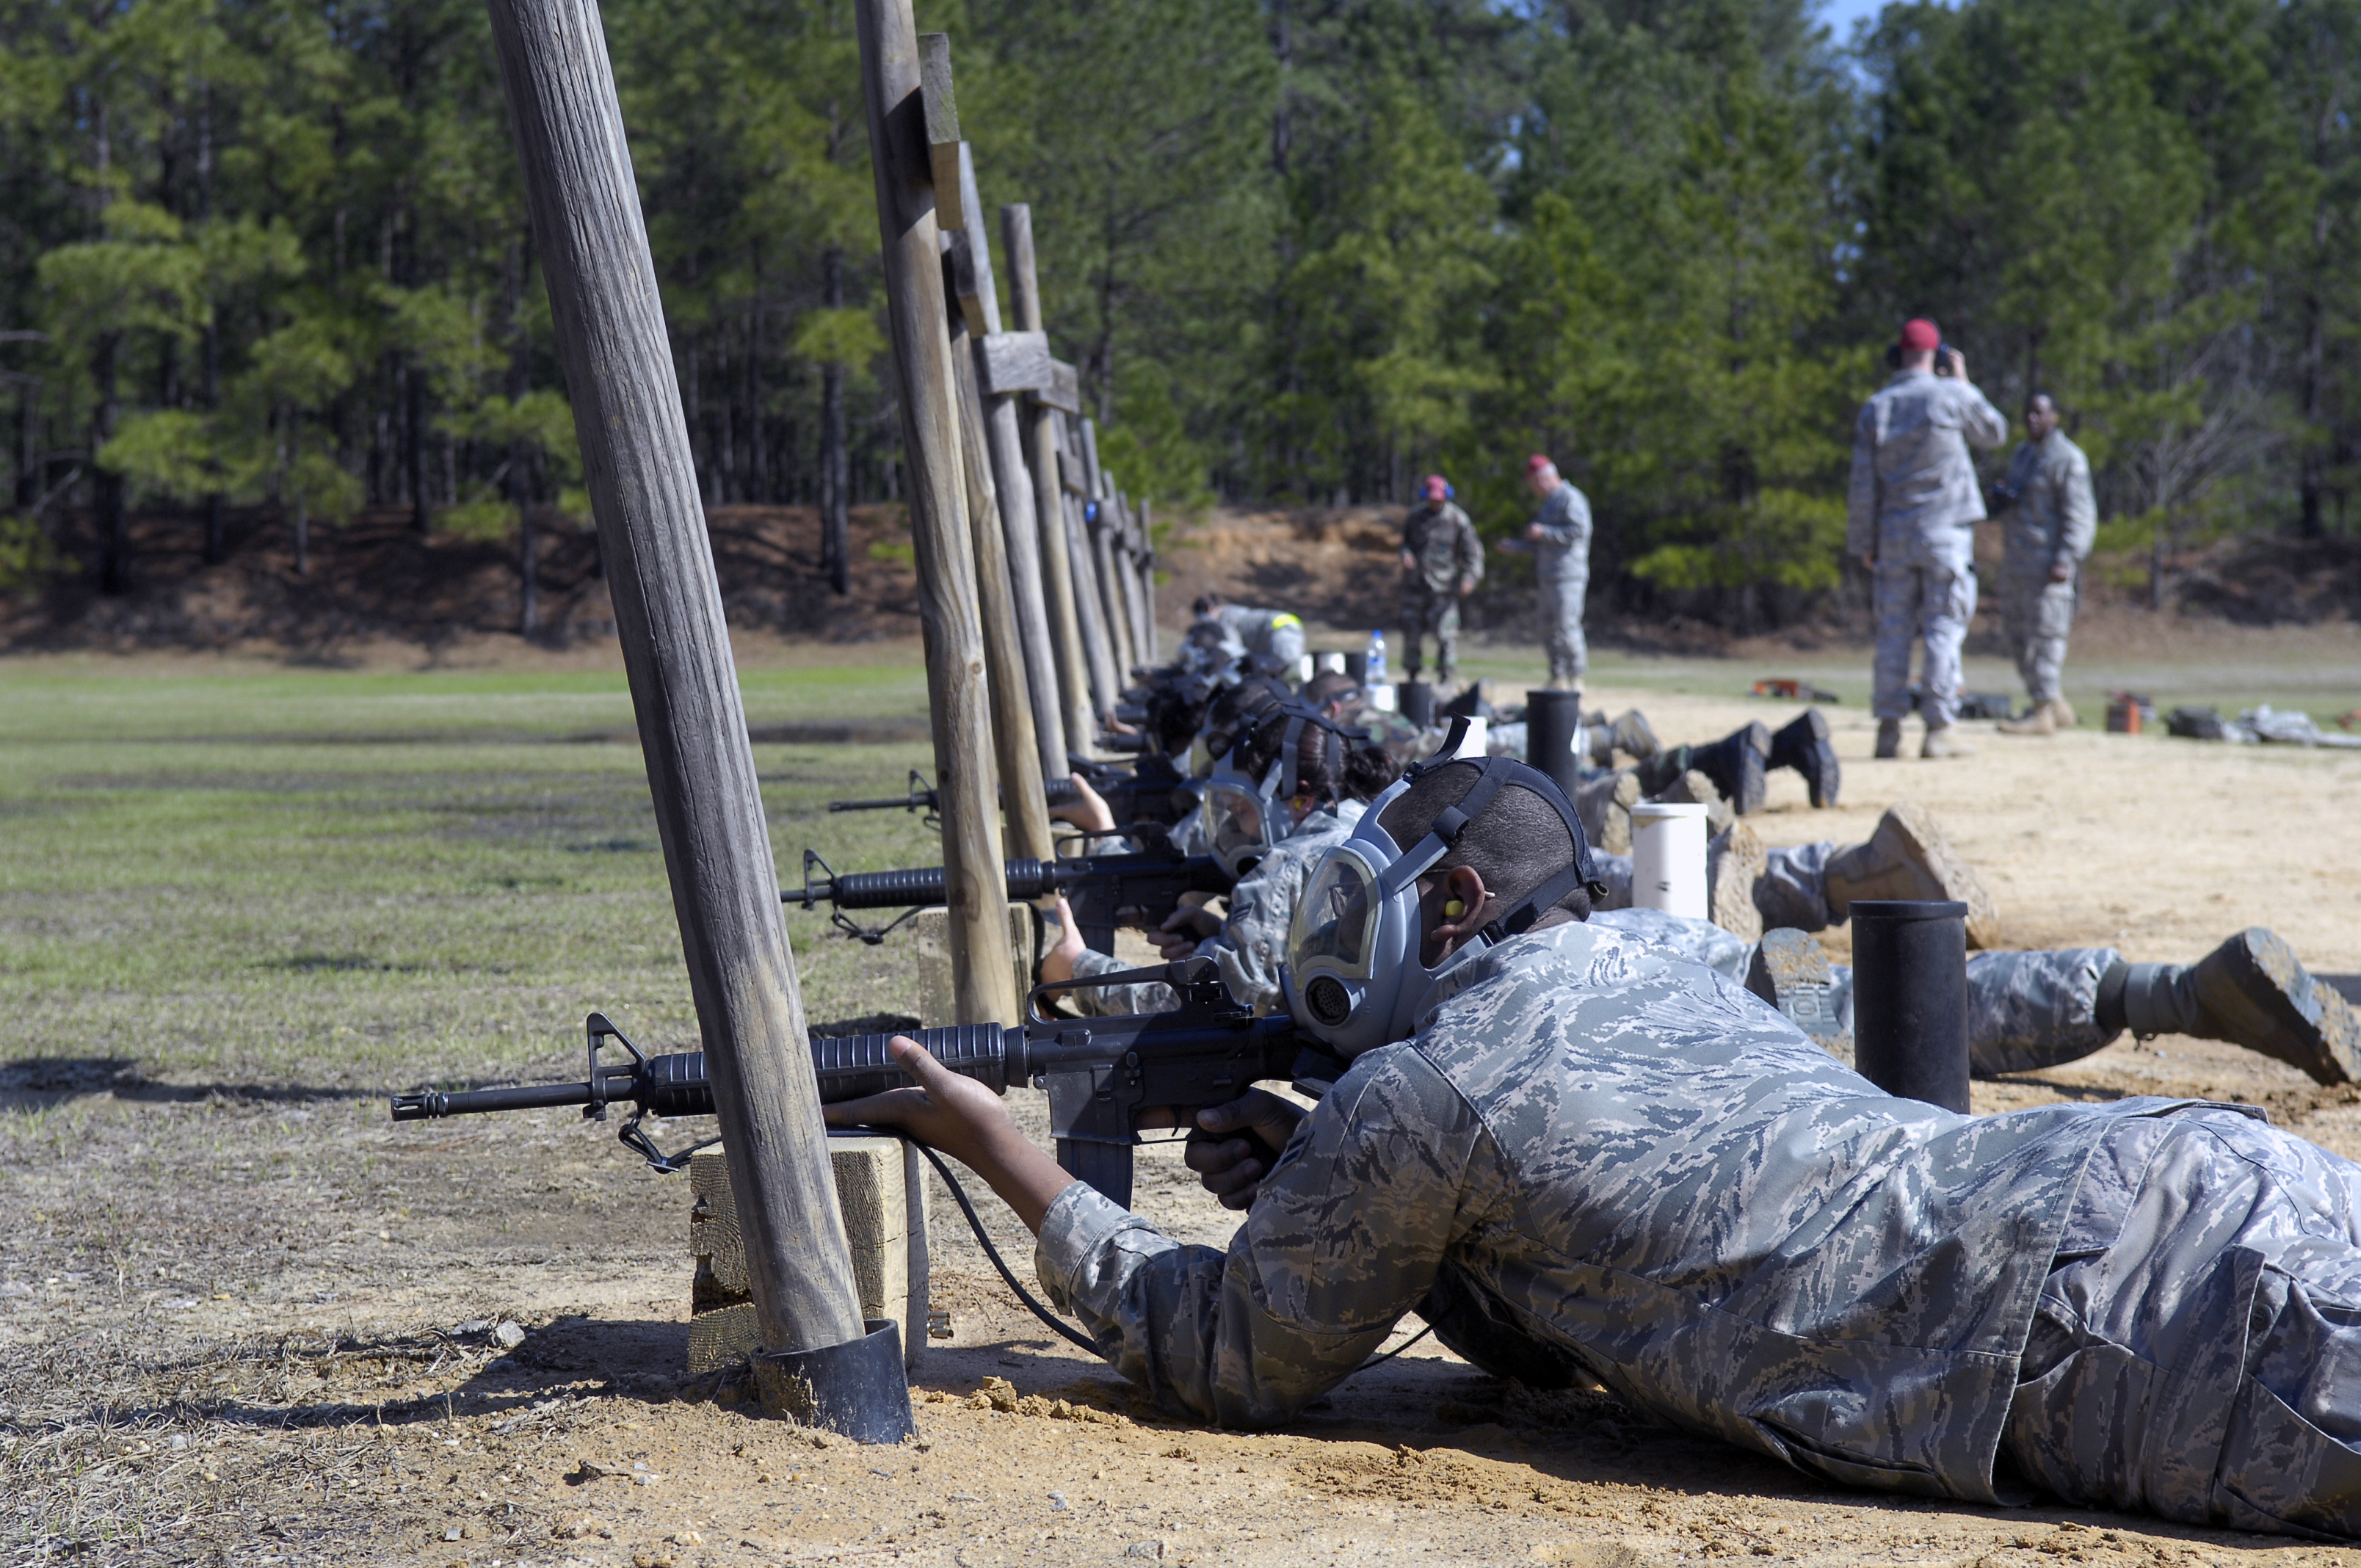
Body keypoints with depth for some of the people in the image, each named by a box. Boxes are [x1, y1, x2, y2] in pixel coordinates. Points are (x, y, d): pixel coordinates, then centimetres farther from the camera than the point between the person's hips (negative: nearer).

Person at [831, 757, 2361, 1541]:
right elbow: (1546, 1333, 39)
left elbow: (1228, 1363, 16)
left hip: (2096, 1315, -8)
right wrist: (1329, 1187, 30)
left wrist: (1006, 1154, 23)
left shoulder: (1416, 1092, 2)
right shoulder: (1672, 985, 28)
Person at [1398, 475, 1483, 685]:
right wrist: (1405, 554, -1)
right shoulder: (1415, 516, 8)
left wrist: (1470, 577, -16)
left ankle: (1445, 676, -3)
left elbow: (1473, 551, -2)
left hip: (1443, 586, -3)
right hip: (1416, 582, 3)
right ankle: (1412, 674, 17)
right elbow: (1405, 540, 22)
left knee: (1445, 632, -9)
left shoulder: (1457, 520, -3)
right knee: (1411, 629, 5)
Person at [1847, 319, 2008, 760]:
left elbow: (1863, 485, 4)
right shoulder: (1951, 395, -4)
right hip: (1944, 532, -3)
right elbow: (1994, 433, 13)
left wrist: (1864, 543, 9)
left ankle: (1889, 728, 5)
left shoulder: (1875, 409, 5)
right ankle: (1938, 728, -6)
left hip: (1893, 535, 3)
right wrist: (1965, 383, 20)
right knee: (1944, 627, -2)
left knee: (1893, 631, 7)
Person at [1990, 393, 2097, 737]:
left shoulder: (2068, 459, -8)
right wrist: (2002, 493, 6)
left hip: (2048, 563, -9)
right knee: (2017, 635, 10)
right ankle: (2058, 708, 18)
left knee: (2044, 635, -10)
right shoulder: (2022, 455, 19)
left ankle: (2042, 714, -9)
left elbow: (2079, 515, -13)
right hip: (2016, 560, 9)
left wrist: (2065, 560, -22)